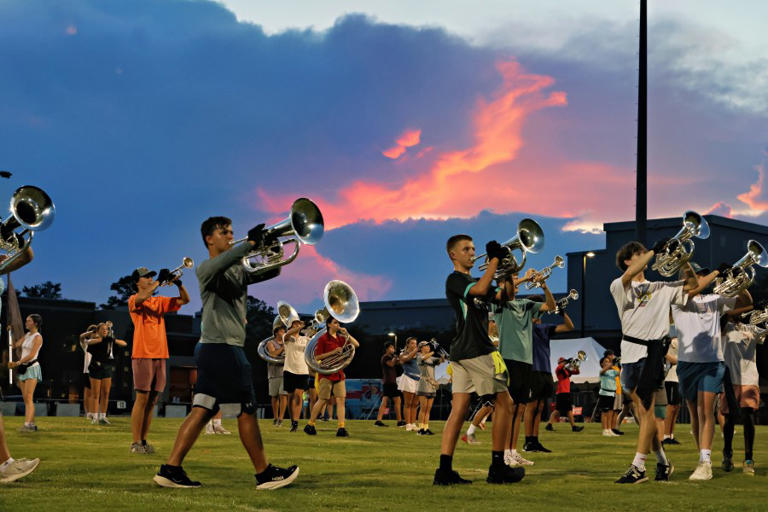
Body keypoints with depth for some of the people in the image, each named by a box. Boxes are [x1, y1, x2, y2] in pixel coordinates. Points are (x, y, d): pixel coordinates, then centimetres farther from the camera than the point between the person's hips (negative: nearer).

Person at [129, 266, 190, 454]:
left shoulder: (160, 301, 18)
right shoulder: (133, 300, 1)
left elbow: (184, 300, 11)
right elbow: (141, 299, -23)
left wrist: (179, 284, -7)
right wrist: (160, 281, -21)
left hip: (160, 355, 6)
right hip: (142, 354, -6)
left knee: (152, 400, 5)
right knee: (142, 398, -9)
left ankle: (144, 440, 10)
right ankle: (135, 442, -7)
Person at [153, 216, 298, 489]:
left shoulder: (238, 270, 20)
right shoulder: (205, 268, -6)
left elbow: (270, 272, 16)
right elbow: (220, 264, -30)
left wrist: (271, 248, -2)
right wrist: (251, 242, -34)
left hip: (212, 351, 9)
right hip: (220, 347, -9)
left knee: (202, 410, 5)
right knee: (247, 410, -2)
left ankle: (171, 469, 3)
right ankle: (265, 473, 6)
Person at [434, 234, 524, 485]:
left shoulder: (471, 281, 24)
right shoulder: (455, 279, -5)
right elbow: (480, 289, -24)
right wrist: (495, 259, -14)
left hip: (461, 352, 9)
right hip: (476, 350, -9)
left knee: (458, 409, 1)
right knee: (504, 403, -2)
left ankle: (444, 470, -5)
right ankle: (498, 468, 0)